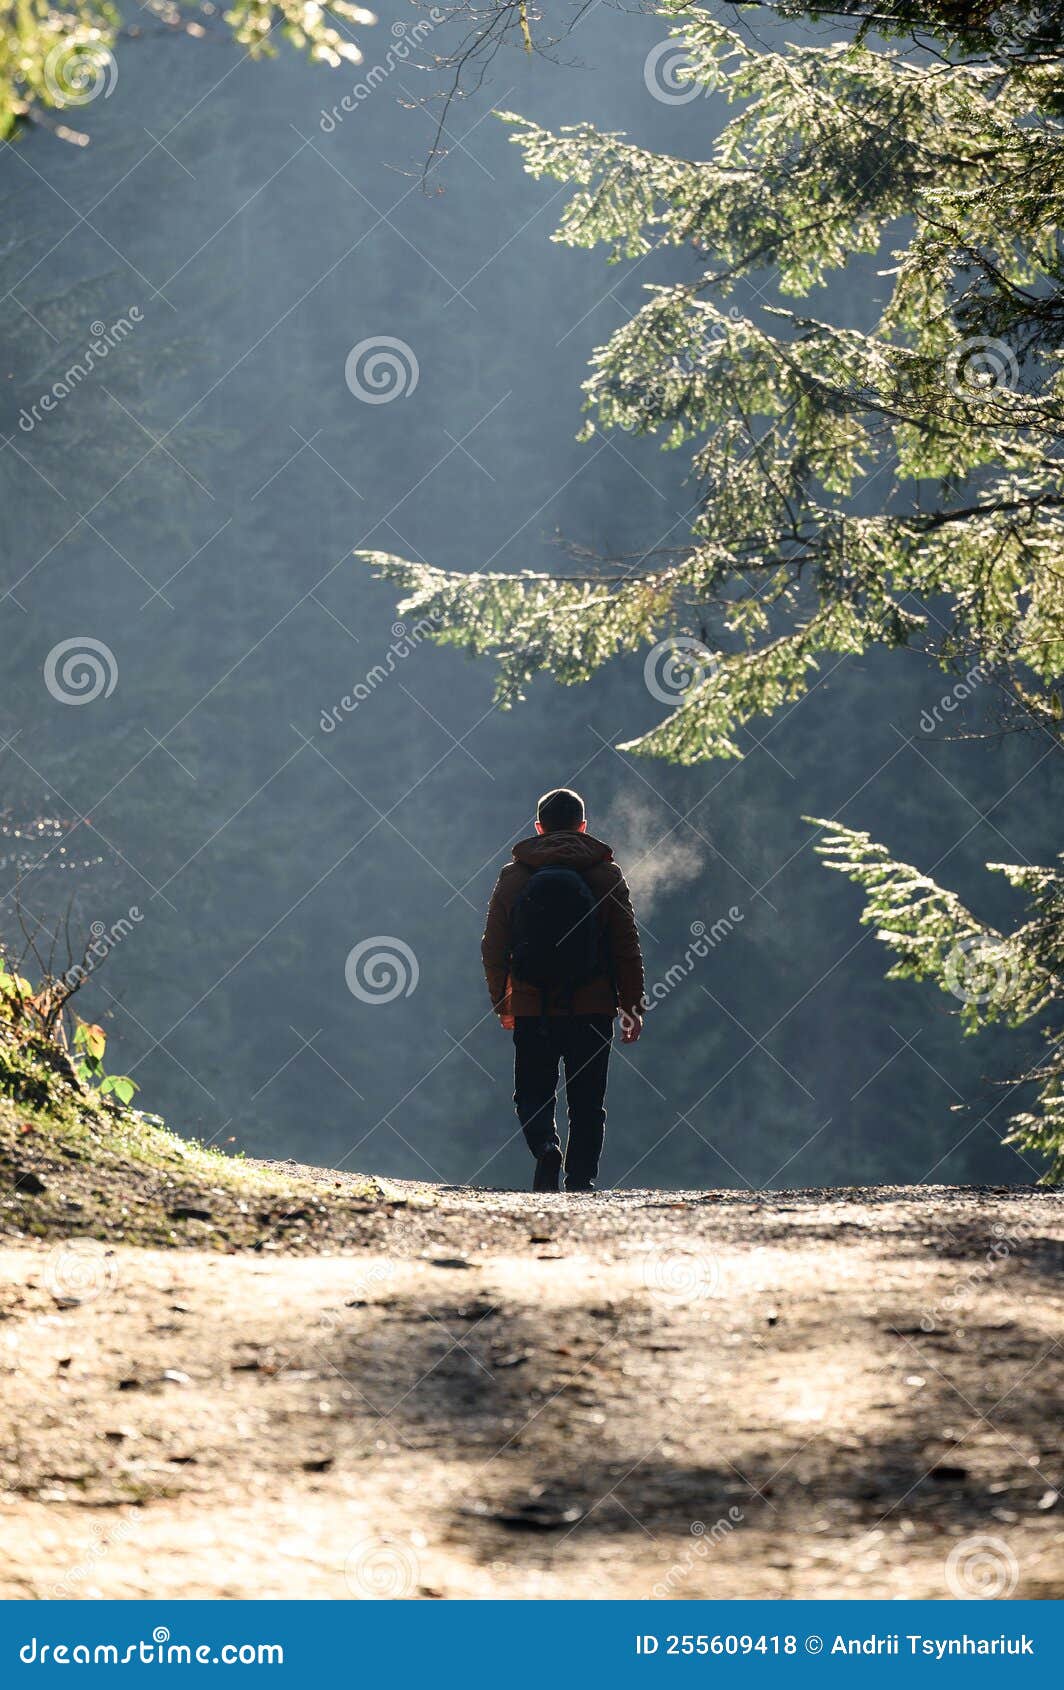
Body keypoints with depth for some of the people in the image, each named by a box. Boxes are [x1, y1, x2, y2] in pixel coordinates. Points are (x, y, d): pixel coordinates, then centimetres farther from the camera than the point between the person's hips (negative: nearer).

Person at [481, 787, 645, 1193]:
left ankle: (545, 1145, -18)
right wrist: (632, 1006, 7)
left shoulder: (512, 877, 3)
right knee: (586, 1101, 10)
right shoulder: (607, 875, 1)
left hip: (532, 1008, 0)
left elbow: (494, 949, 6)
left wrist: (501, 1003, 17)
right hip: (592, 1008, 0)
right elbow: (627, 947, 1)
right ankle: (581, 1178, 4)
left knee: (533, 1093, 10)